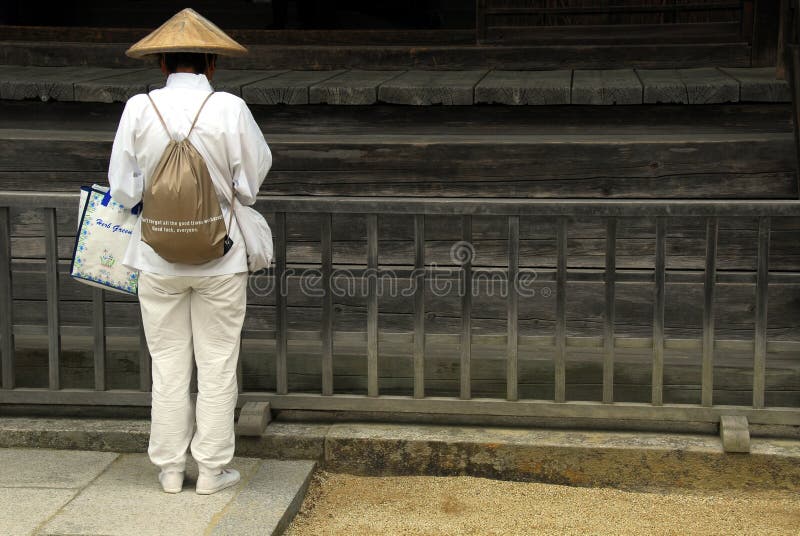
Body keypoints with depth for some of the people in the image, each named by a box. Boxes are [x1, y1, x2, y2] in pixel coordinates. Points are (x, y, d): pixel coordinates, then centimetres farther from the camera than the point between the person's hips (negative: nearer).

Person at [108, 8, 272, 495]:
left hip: (158, 255, 2)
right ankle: (212, 470, 14)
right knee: (217, 365, 8)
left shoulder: (139, 108, -5)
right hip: (220, 255, -1)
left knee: (168, 365, 11)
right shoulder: (231, 109, -9)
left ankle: (170, 469, 19)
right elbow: (253, 180, -2)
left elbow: (123, 189, 0)